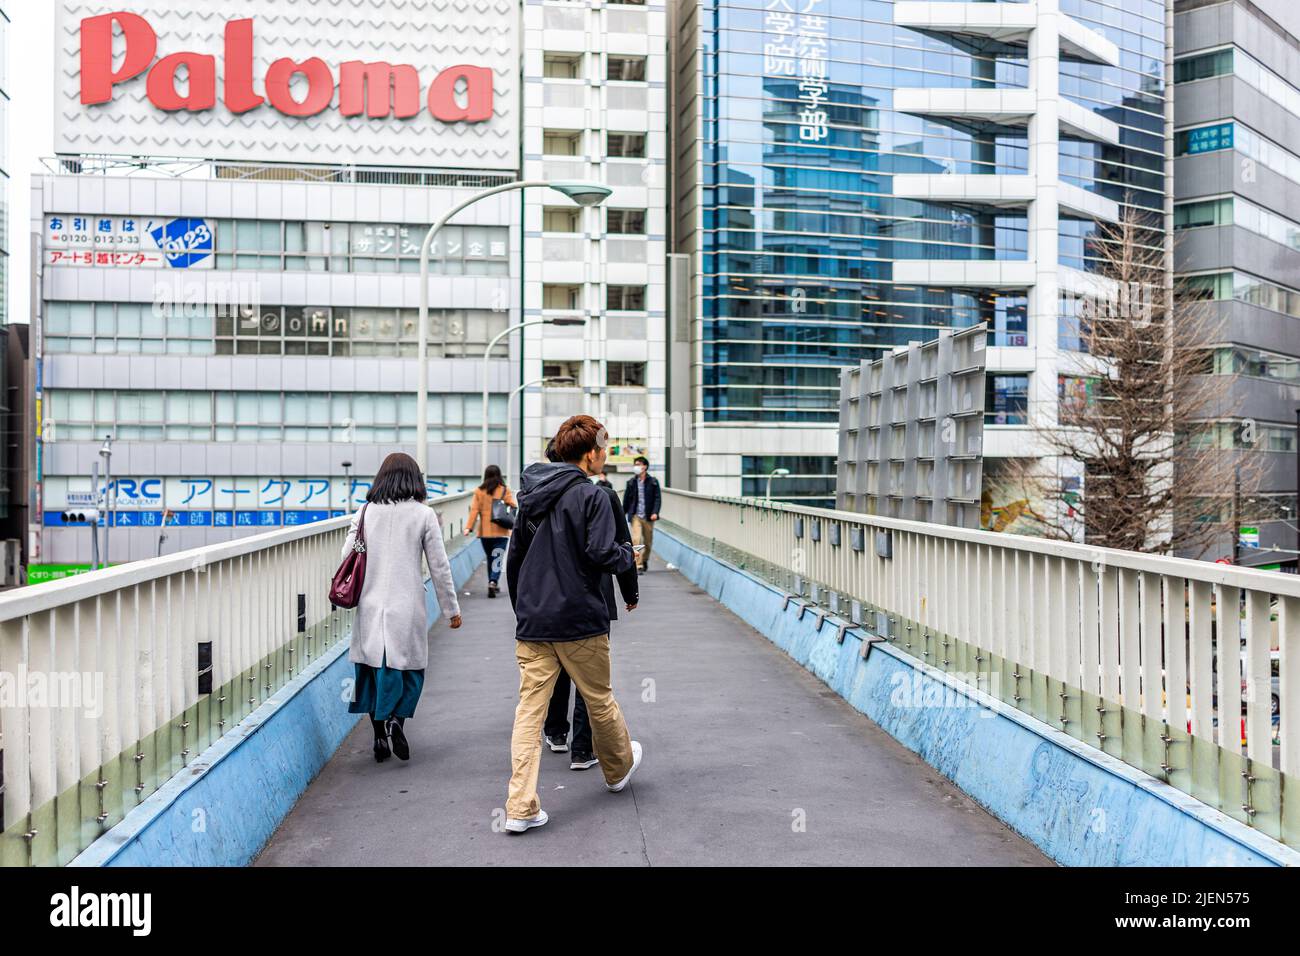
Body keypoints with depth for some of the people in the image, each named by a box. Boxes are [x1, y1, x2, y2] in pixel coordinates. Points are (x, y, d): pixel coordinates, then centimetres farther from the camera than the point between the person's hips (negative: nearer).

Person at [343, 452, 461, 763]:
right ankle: (396, 718, -15)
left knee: (374, 670, 12)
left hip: (370, 607, 3)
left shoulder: (364, 512, 3)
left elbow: (347, 558, 4)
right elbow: (439, 566, -1)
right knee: (409, 668, 8)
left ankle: (380, 737, 16)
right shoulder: (423, 514, -3)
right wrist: (451, 608, 8)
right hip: (407, 608, -3)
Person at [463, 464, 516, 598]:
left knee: (490, 558, 18)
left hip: (484, 532, 3)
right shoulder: (504, 490, -3)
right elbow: (513, 507, -9)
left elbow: (474, 510, -4)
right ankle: (493, 582, -22)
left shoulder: (479, 491, 1)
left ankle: (492, 583, 26)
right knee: (497, 559, -3)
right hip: (501, 531, -2)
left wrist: (469, 527, -7)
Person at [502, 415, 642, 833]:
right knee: (599, 700, 15)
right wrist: (627, 555, 2)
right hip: (579, 621, -5)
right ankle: (619, 769, 39)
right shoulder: (591, 495, -10)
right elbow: (601, 554, -19)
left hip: (531, 622, 5)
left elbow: (513, 558, 16)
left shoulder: (531, 496, 12)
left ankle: (521, 807, 0)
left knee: (529, 708, 3)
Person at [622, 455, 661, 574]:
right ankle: (638, 565, -16)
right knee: (636, 539, -15)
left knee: (648, 541, 12)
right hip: (635, 516, 0)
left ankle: (644, 561, 34)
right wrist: (623, 514, 11)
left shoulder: (653, 481, 0)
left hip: (648, 516, 0)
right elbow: (626, 499, 9)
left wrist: (655, 512, -14)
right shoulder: (631, 482, 4)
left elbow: (657, 498, -3)